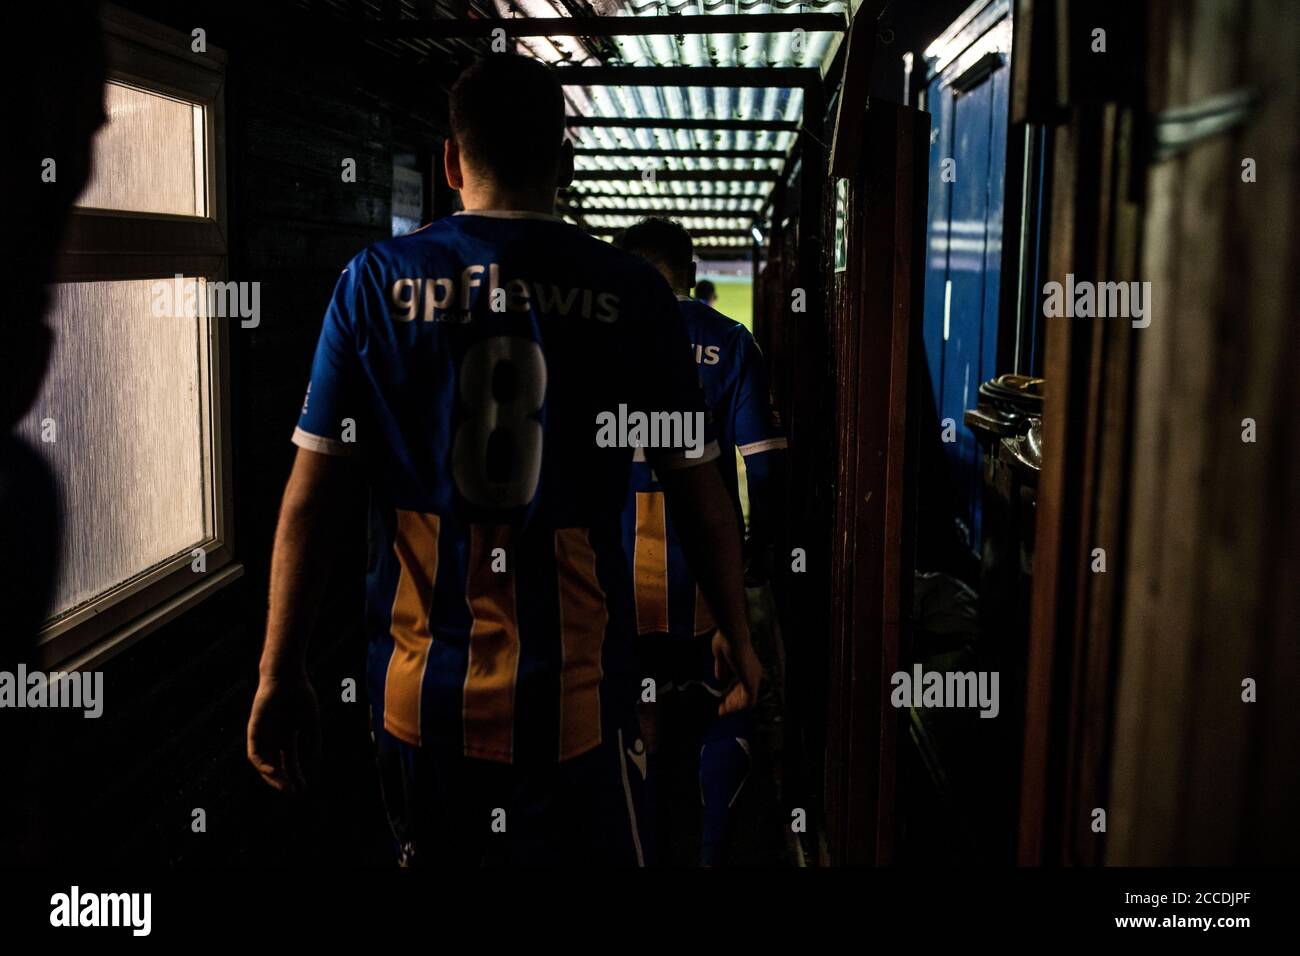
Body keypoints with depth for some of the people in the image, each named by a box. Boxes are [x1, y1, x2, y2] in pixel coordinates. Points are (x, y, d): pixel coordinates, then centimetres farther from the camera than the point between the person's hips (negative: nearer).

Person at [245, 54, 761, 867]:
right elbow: (699, 495, -1)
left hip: (422, 695, 2)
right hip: (573, 697, -1)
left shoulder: (377, 281, -3)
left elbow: (310, 499, -5)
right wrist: (737, 637, 13)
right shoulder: (630, 291, -5)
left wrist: (281, 674, 3)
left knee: (433, 852, 24)